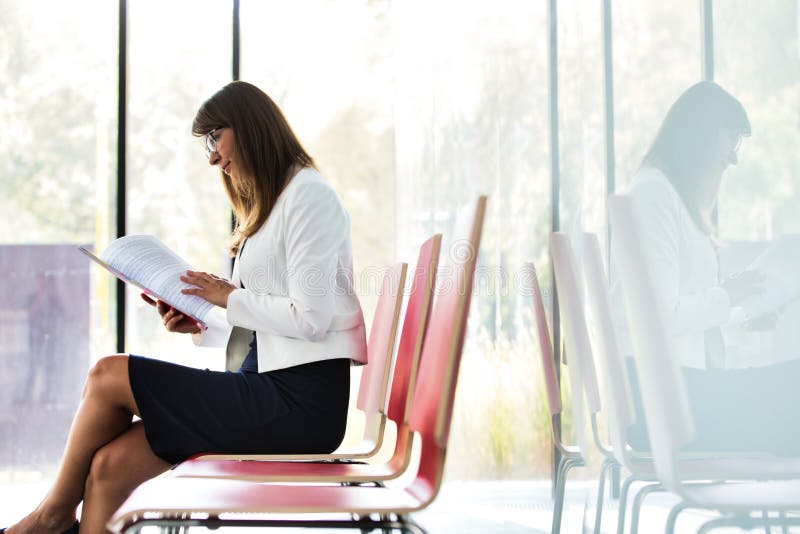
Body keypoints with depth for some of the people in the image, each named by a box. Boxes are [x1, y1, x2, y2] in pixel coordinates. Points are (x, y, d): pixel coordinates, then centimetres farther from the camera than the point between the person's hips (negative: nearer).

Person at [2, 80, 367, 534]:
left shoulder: (308, 194, -8)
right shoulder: (270, 204, 23)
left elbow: (311, 319, -17)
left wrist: (229, 297, -6)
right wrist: (203, 324, 5)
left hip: (301, 399, -9)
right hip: (274, 386, 9)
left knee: (108, 377, -9)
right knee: (110, 465, -6)